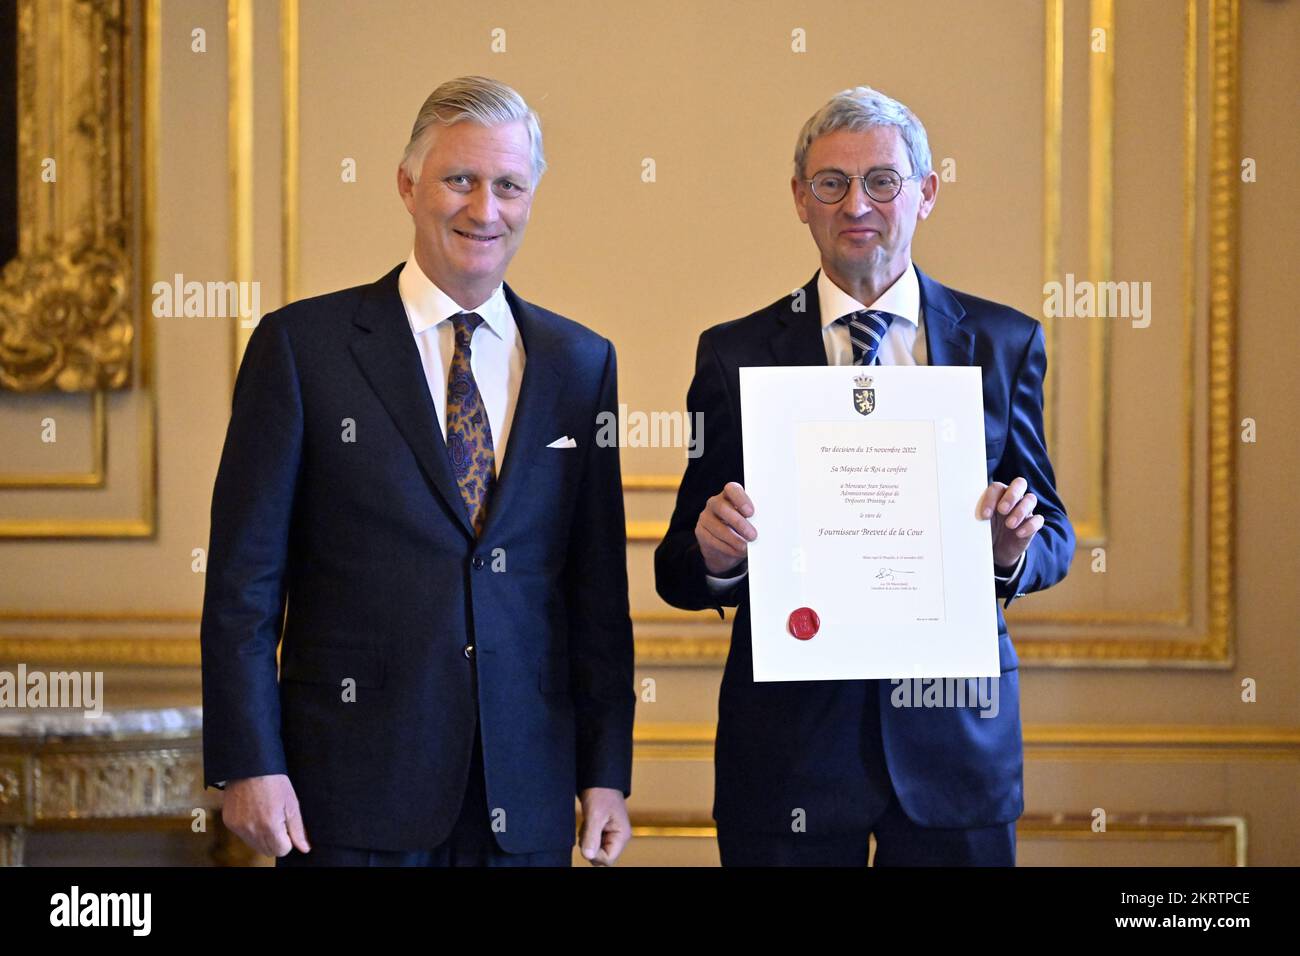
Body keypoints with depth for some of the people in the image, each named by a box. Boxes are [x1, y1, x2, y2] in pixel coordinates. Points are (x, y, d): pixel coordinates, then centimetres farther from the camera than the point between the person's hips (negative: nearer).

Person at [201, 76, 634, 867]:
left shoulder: (582, 363, 10)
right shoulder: (302, 346, 0)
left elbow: (599, 588, 10)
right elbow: (244, 578, -3)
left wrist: (607, 773, 5)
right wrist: (249, 765, -9)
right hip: (355, 791, -3)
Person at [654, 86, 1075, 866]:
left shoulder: (1004, 342, 7)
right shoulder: (736, 355, 3)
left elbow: (1052, 531, 8)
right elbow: (682, 572, 3)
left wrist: (1017, 549, -14)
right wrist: (712, 553, -20)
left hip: (955, 735, 1)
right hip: (788, 746, -1)